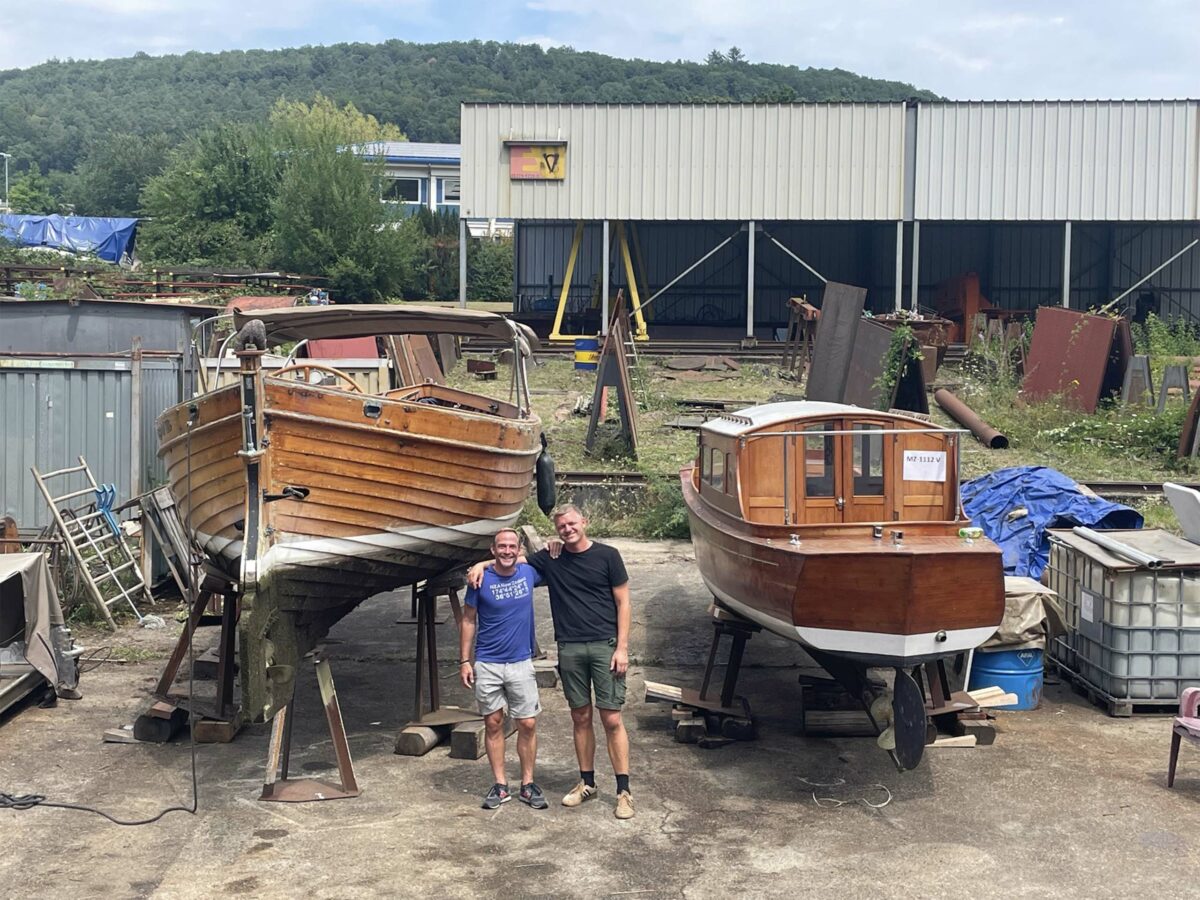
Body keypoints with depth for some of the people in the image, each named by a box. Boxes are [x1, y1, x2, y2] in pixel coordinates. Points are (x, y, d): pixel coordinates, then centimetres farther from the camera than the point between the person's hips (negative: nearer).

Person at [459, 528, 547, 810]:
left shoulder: (529, 573, 0)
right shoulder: (481, 580, -6)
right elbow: (468, 621, 2)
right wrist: (464, 661, -3)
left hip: (521, 663, 1)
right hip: (487, 665, -1)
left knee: (528, 725, 0)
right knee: (493, 724, 5)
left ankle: (528, 785, 12)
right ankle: (500, 785, 15)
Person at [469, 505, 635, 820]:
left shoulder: (607, 555, -1)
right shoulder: (550, 560, 8)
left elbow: (622, 602, 0)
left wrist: (622, 647, -6)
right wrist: (482, 564, -2)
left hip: (604, 646, -3)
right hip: (569, 649, 3)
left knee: (611, 719, -5)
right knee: (580, 717, 10)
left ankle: (624, 791, -1)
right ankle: (587, 783, 22)